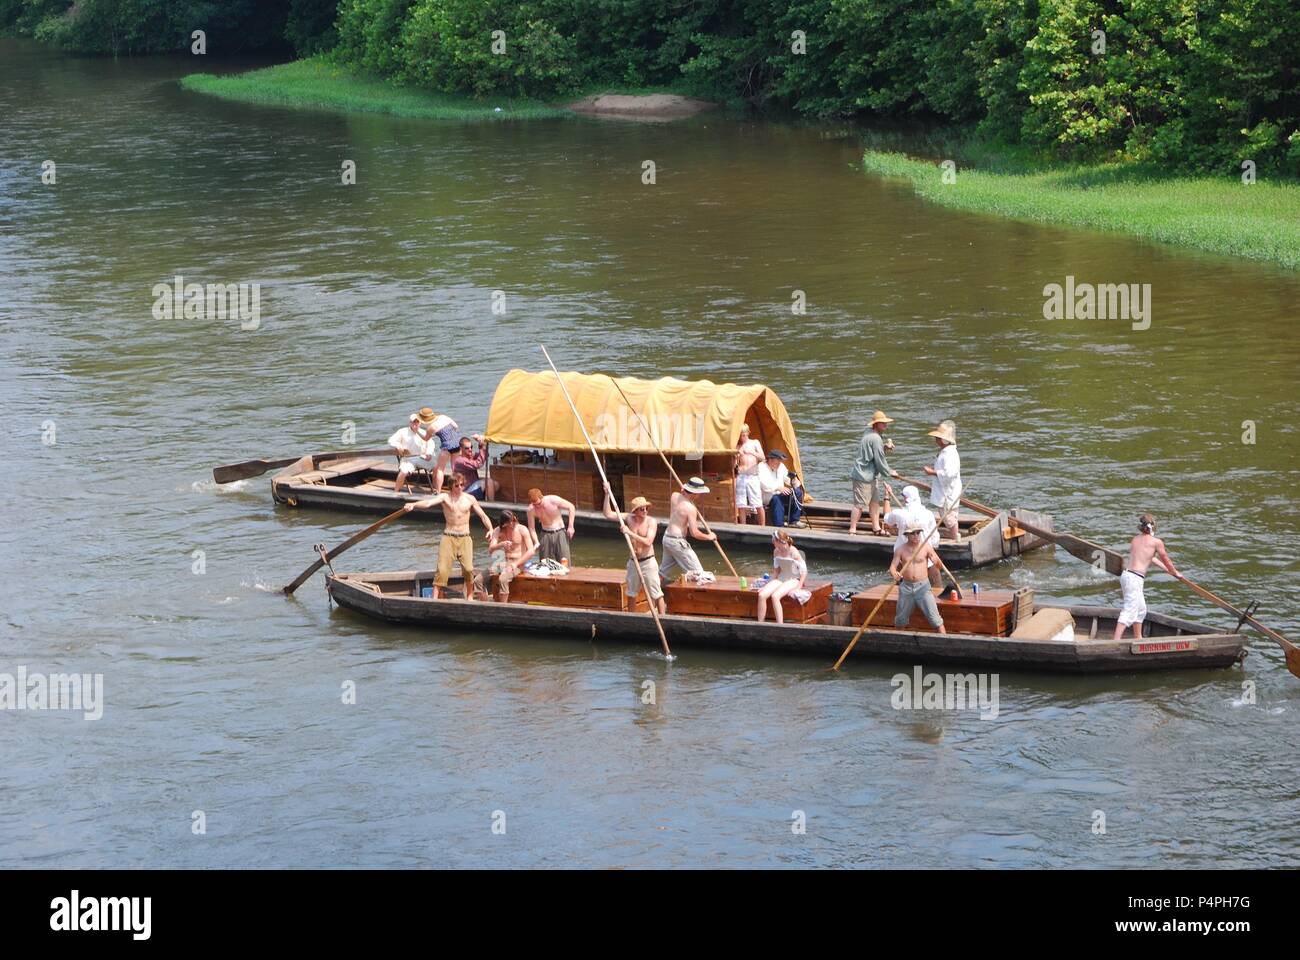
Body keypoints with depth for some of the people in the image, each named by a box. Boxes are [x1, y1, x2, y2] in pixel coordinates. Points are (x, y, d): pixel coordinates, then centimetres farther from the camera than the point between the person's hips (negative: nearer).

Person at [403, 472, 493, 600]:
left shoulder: (469, 499, 7)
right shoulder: (445, 497, -1)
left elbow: (483, 515, 12)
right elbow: (429, 502, -18)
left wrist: (490, 529, -7)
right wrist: (413, 505, -37)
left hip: (465, 538, 2)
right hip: (448, 538, -2)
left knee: (468, 569, -11)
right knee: (442, 569, -11)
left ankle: (470, 596, 8)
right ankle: (435, 598, -11)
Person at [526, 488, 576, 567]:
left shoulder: (553, 500, -20)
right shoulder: (531, 509, -13)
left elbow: (571, 507, -7)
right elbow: (531, 528, -5)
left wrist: (571, 527, -9)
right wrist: (537, 542, -22)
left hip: (560, 533, -2)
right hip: (545, 534, 2)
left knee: (564, 561, -14)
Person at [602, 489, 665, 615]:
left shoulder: (651, 522, -12)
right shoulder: (629, 518, 0)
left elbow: (648, 542, -23)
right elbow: (608, 514, -2)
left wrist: (630, 533, -26)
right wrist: (607, 494, -10)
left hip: (648, 562, -5)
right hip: (633, 562, 5)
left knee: (656, 594, -5)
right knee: (631, 592, 18)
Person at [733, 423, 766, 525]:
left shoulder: (755, 443, 12)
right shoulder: (737, 446, 13)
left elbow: (762, 457, 0)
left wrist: (752, 452, -17)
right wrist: (736, 457, -11)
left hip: (753, 476, -1)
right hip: (740, 476, 1)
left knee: (758, 505, -5)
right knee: (741, 505, -1)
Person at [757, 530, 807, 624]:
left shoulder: (793, 552, -16)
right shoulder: (776, 551, 5)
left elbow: (804, 571, -13)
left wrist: (798, 587, -19)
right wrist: (771, 582, 9)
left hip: (793, 580, -7)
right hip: (781, 579, 7)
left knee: (775, 596, -33)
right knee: (761, 595, -18)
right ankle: (760, 624, -13)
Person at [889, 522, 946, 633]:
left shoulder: (926, 547, -2)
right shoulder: (900, 550, 2)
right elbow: (892, 566, -2)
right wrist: (894, 574, -27)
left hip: (922, 586, -2)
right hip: (906, 587, 2)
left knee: (933, 616, -11)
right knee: (900, 619, 11)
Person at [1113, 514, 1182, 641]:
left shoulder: (1135, 539, 16)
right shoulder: (1156, 542, -5)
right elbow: (1165, 560, 7)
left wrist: (1166, 569, 40)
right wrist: (1175, 573, 25)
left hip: (1126, 574, 8)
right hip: (1135, 579, -8)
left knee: (1141, 610, 23)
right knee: (1129, 612, -11)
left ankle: (1138, 638, 33)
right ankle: (1116, 641, -21)